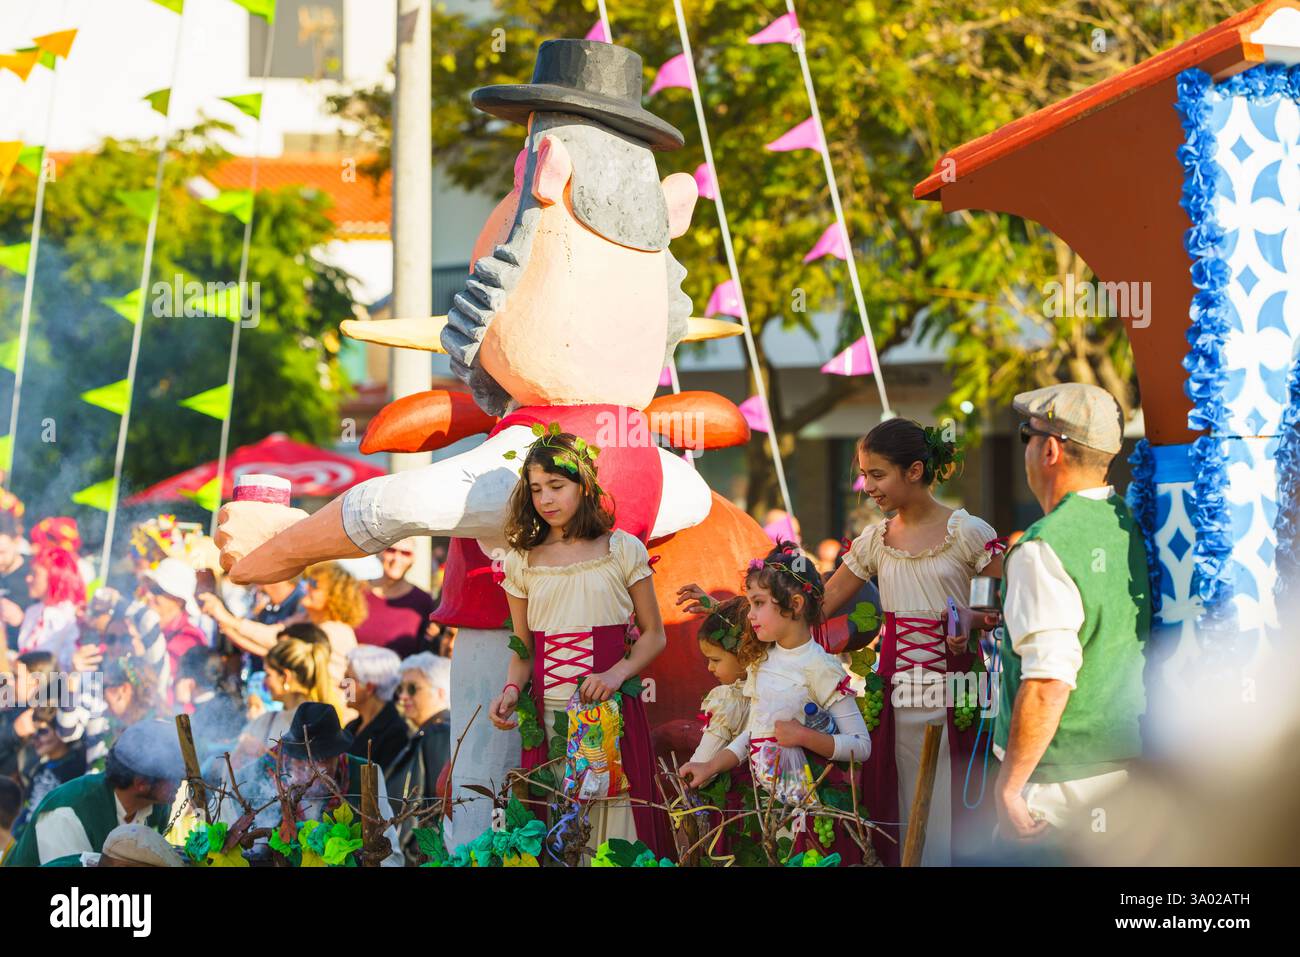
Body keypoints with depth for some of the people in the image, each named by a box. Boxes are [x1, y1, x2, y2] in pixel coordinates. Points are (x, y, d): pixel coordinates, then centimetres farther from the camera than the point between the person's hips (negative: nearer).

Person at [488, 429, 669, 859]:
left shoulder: (623, 550, 1)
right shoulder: (521, 561, 8)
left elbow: (653, 634, 4)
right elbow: (522, 650, 13)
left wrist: (616, 674, -12)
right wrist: (511, 690, -6)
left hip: (611, 708, -2)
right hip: (547, 713, 2)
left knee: (614, 812, -4)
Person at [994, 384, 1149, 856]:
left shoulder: (1044, 550, -18)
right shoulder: (1137, 530, 7)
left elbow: (1048, 683, -24)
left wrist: (1007, 786, -18)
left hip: (1059, 777, -8)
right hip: (1130, 762, 8)